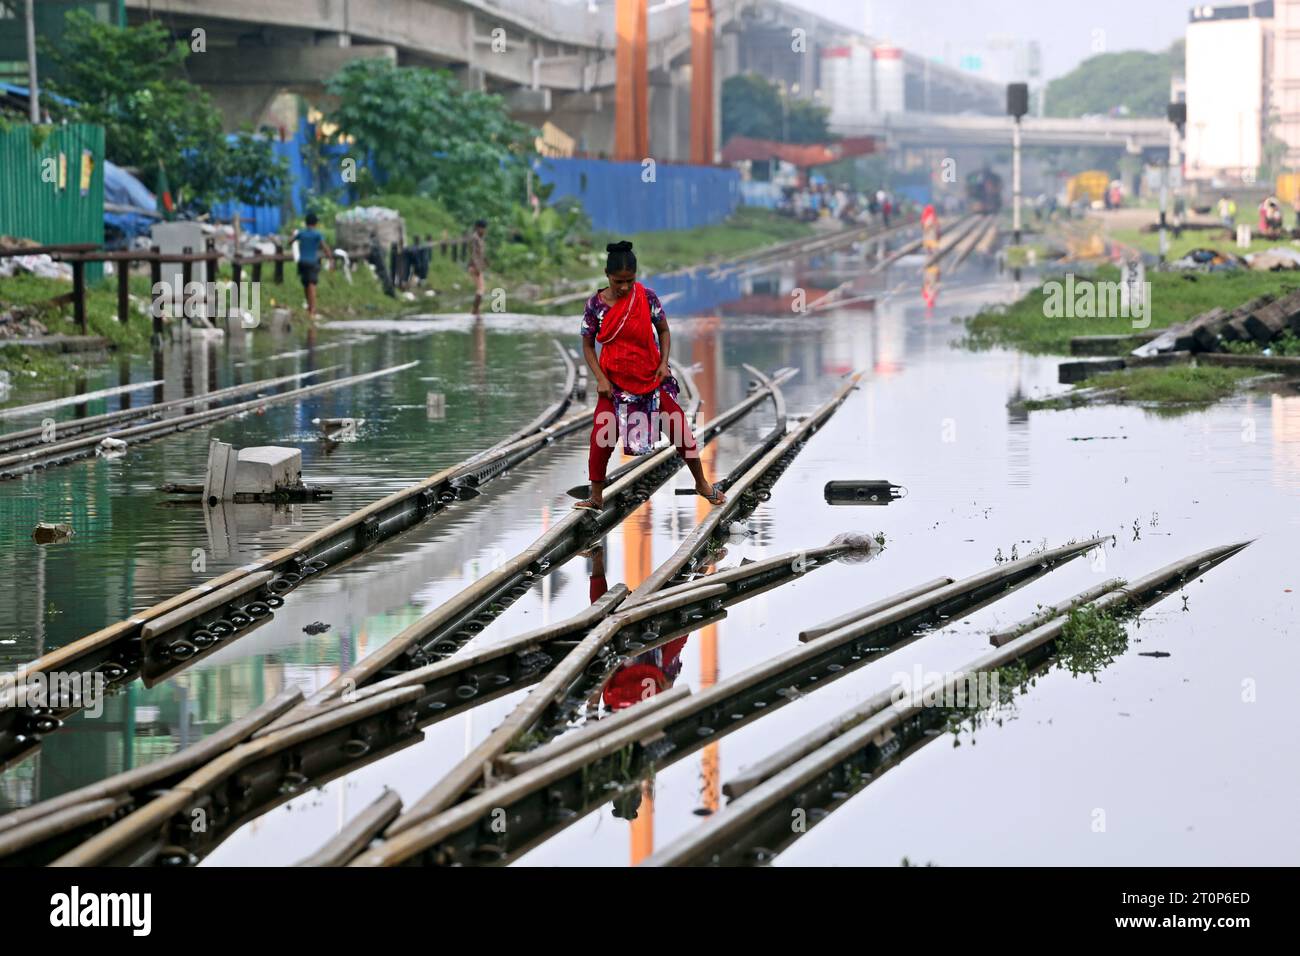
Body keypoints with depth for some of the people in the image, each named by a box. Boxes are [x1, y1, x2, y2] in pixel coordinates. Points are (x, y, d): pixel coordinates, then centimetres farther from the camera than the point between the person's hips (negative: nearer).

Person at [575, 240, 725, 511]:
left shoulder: (646, 297, -9)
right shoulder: (596, 304, -9)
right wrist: (601, 379, -11)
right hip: (615, 381, 0)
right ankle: (596, 497, 6)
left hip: (651, 376, 0)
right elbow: (588, 345, -1)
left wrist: (664, 363, -11)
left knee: (679, 429, 2)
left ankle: (702, 483, 22)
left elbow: (663, 330, 3)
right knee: (601, 437, -10)